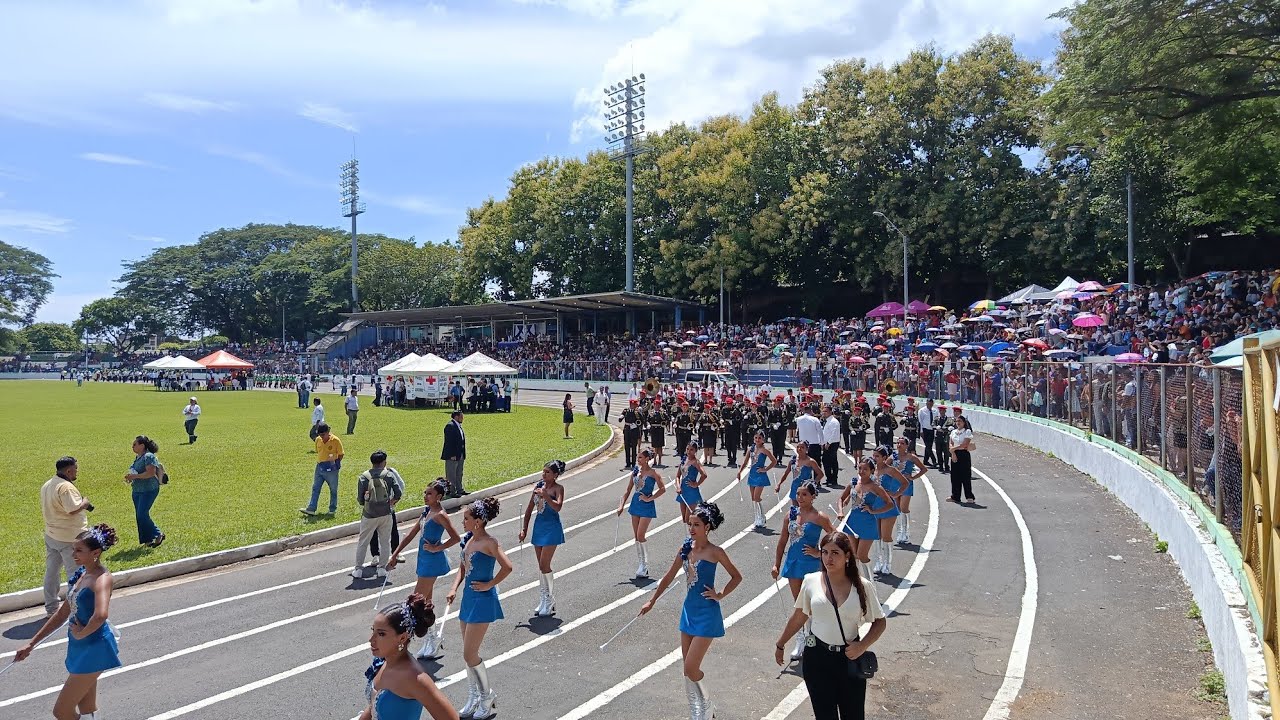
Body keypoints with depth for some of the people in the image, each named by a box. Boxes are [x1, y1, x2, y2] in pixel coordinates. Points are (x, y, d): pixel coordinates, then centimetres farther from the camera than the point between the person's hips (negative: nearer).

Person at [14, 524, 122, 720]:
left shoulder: (102, 578, -20)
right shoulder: (81, 575, 7)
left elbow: (100, 615, -40)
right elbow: (63, 614, 17)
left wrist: (82, 633, -22)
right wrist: (31, 644, 18)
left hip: (94, 649, -9)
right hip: (80, 647, 9)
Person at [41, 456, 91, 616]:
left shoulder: (46, 485, 9)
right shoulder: (66, 487, -23)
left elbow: (44, 510, 18)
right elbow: (73, 509, -31)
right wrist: (84, 503, -12)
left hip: (50, 535, 9)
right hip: (69, 538, -9)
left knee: (51, 571, 15)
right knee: (75, 573, 1)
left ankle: (51, 607, 25)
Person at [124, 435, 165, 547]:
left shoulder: (149, 457, -15)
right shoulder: (137, 457, 14)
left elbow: (151, 473, -24)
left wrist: (135, 476, -21)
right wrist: (130, 477, 6)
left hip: (149, 490, -10)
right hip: (137, 491, 10)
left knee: (142, 515, -13)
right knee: (139, 516, 10)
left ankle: (158, 534, 1)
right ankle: (147, 540, 20)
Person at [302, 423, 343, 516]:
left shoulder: (335, 440, -14)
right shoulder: (318, 440, 1)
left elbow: (340, 455, -6)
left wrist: (336, 463, -17)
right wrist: (319, 462, 9)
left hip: (331, 469, -5)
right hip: (319, 468, 5)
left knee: (333, 490, 7)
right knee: (315, 488, 3)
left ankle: (333, 509, 20)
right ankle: (311, 509, 5)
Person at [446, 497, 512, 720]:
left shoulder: (489, 542, -18)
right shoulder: (468, 539, 6)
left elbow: (507, 567, -25)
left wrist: (489, 585, -16)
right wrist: (454, 589, 4)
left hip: (482, 600, -8)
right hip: (468, 597, 8)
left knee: (469, 654, -6)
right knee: (469, 653, 15)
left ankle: (488, 695, 15)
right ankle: (474, 698, 28)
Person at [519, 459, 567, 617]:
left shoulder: (558, 488, -10)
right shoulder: (539, 485, 7)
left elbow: (558, 507, -28)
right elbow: (530, 508, 12)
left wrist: (545, 495, -35)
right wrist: (524, 529, 10)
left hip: (552, 529, -7)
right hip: (539, 526, 7)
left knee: (544, 565, -9)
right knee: (541, 566, 11)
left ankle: (550, 602, 5)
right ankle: (543, 601, 21)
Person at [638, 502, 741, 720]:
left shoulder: (715, 552, -12)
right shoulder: (686, 547, 3)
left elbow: (736, 577, -1)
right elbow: (669, 576, 11)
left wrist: (720, 595, -9)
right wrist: (652, 602, 13)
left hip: (707, 614, -6)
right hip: (689, 610, 6)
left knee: (691, 669, -8)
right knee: (689, 669, 11)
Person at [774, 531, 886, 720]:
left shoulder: (863, 587, -7)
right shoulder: (811, 581, -5)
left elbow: (880, 622, 3)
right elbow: (798, 618, 7)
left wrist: (862, 646, -12)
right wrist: (780, 644, 14)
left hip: (850, 658, 0)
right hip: (817, 657, 0)